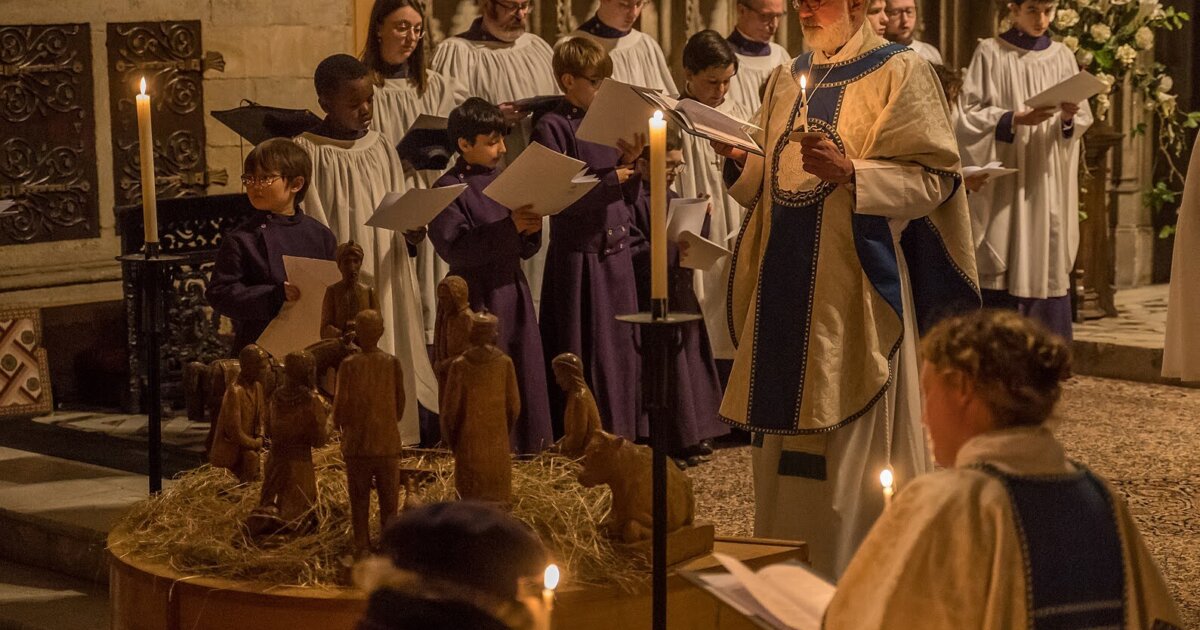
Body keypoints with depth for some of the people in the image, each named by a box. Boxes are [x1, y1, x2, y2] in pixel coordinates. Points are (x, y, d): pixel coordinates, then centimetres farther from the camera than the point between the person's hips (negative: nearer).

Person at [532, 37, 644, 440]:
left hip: (616, 252, 6)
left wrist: (630, 163, -6)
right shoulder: (553, 128, -7)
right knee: (584, 351, -2)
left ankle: (619, 437, 17)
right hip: (578, 252, -6)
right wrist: (609, 179, -13)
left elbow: (629, 195, 12)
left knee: (620, 347, 9)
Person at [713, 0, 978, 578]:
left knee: (857, 440, -3)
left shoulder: (899, 74, -3)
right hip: (787, 287, 6)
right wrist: (739, 161, -1)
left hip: (854, 291, -6)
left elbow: (931, 178, -9)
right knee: (788, 437, 9)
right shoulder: (788, 80, 17)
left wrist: (850, 172, -21)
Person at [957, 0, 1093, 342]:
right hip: (1005, 180, -3)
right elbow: (970, 113, -4)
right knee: (1003, 271, -7)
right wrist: (1016, 119, -18)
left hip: (1049, 182, 3)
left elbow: (1082, 122, 10)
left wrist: (1069, 117, -12)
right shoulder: (991, 53, 1)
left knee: (1049, 269, -1)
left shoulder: (1062, 57, 11)